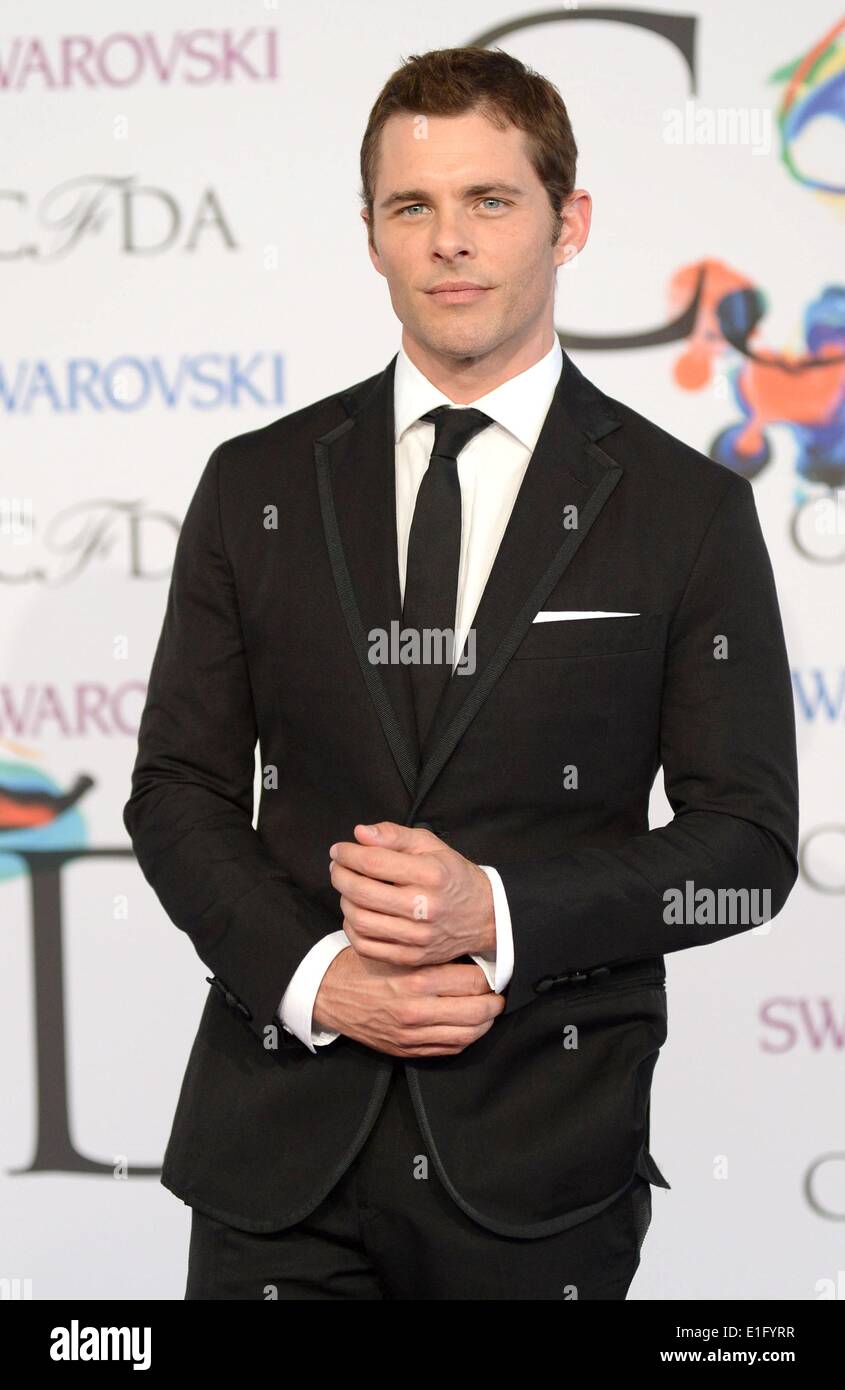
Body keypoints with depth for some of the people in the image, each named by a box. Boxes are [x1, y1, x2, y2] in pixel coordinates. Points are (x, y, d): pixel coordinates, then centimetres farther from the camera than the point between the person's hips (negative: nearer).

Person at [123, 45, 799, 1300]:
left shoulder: (687, 509, 0)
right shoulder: (258, 488, 6)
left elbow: (750, 841, -2)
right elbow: (179, 789, 7)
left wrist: (501, 916, -16)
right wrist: (311, 972, -10)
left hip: (541, 1158, -1)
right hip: (282, 1142, 1)